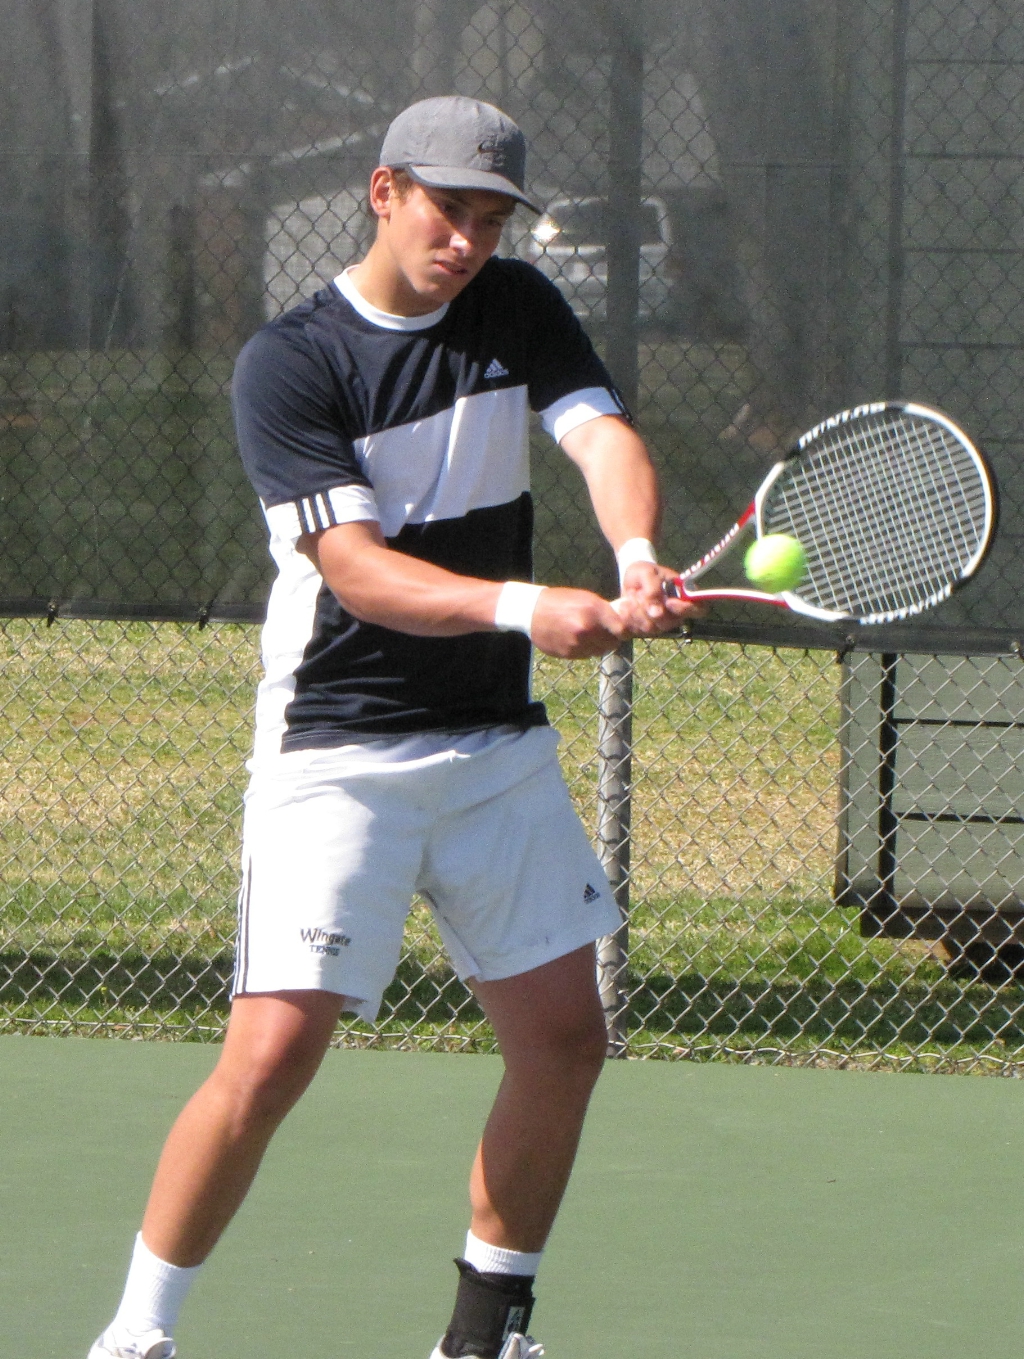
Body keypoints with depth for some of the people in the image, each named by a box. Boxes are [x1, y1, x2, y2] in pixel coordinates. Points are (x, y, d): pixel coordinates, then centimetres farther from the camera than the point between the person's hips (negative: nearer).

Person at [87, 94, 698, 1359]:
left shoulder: (517, 310, 5)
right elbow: (356, 568, -20)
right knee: (273, 1054, -15)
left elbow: (602, 435, -11)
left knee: (564, 1039, 5)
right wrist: (523, 608, -36)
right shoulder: (289, 362, -11)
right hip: (337, 757, -6)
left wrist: (637, 562, -33)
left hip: (499, 747, 6)